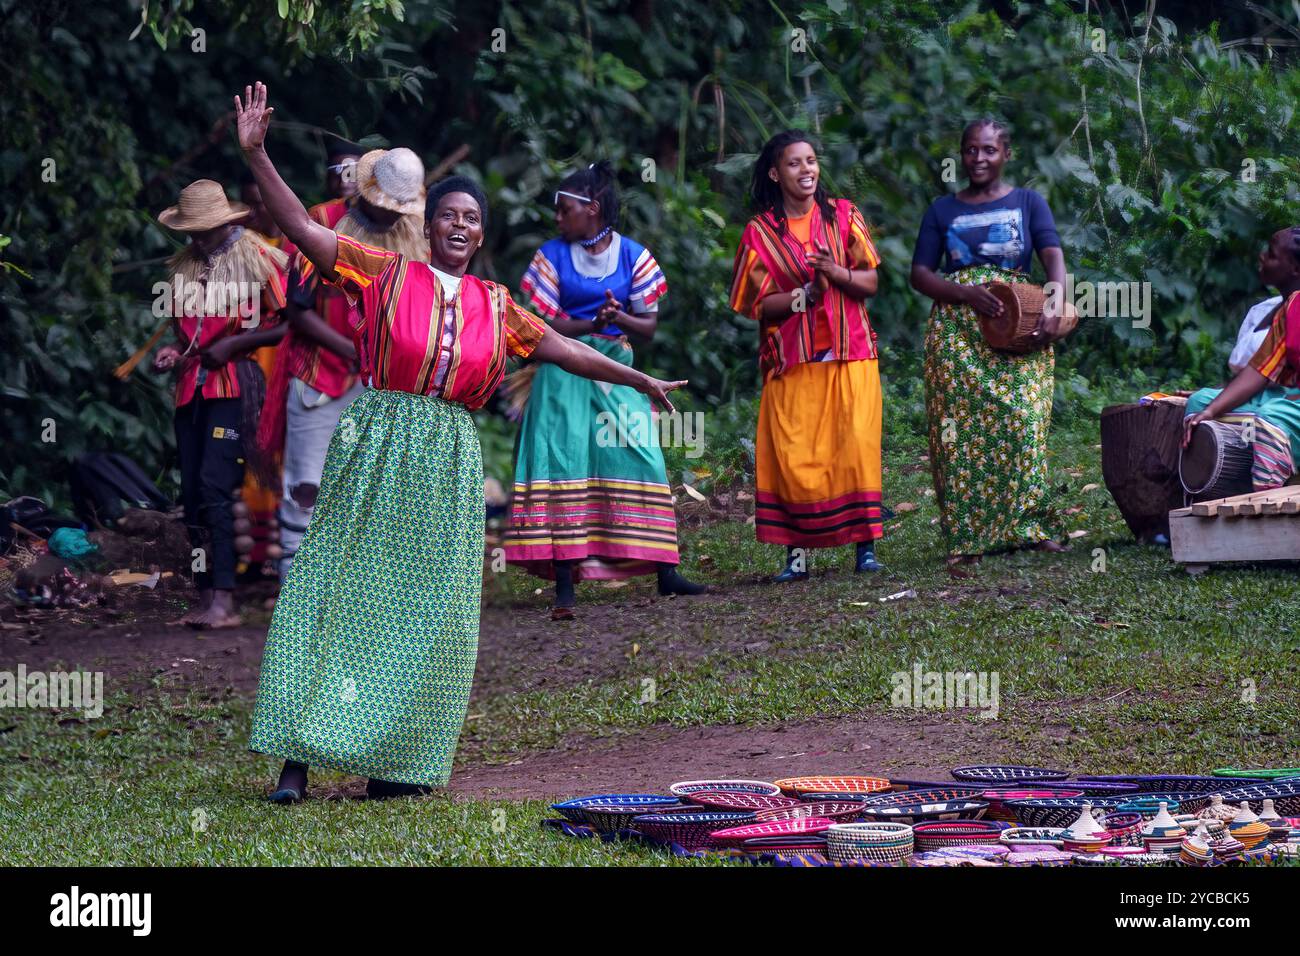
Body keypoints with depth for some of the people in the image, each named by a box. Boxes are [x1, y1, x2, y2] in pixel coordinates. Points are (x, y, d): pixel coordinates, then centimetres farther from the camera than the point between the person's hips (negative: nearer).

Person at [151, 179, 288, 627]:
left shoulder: (259, 259, -6)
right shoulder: (182, 266, 13)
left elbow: (291, 324, -7)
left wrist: (232, 344, -13)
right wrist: (175, 350, 4)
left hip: (235, 385, -7)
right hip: (192, 385, 7)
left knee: (214, 486, -17)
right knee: (192, 493, 4)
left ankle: (224, 600, -18)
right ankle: (206, 596, 9)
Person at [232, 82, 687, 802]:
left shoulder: (494, 305, 13)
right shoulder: (385, 274, 2)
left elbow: (561, 349, 23)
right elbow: (301, 227, -4)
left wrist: (638, 380, 28)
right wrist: (255, 154, -14)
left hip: (448, 467, 4)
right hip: (375, 448, -4)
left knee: (427, 608, 3)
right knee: (342, 590, -7)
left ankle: (397, 760, 9)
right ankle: (296, 760, -9)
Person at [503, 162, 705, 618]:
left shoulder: (633, 256, 4)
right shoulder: (551, 256, 3)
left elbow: (649, 326, 3)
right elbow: (540, 325, -3)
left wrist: (621, 319, -19)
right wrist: (590, 324, -19)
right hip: (564, 373, -1)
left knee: (640, 461, -6)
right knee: (563, 463, -12)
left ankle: (665, 572, -1)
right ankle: (564, 585, -14)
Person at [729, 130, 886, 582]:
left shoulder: (843, 216, 8)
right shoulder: (759, 233, 4)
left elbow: (872, 282, 4)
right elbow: (757, 305, 0)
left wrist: (837, 273, -16)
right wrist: (802, 295, -16)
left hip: (849, 356, 1)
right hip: (791, 361, -1)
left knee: (856, 446, -7)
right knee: (793, 455, -8)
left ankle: (865, 546, -3)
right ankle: (797, 552, -4)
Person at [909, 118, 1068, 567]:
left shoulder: (1028, 203, 10)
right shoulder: (943, 210, 14)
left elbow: (1054, 256, -3)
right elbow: (920, 274, 8)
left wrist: (1057, 302, -24)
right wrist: (964, 293, -12)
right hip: (957, 332, 1)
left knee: (1021, 421, -13)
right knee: (961, 429, -7)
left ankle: (1030, 525, -9)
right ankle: (965, 538, -5)